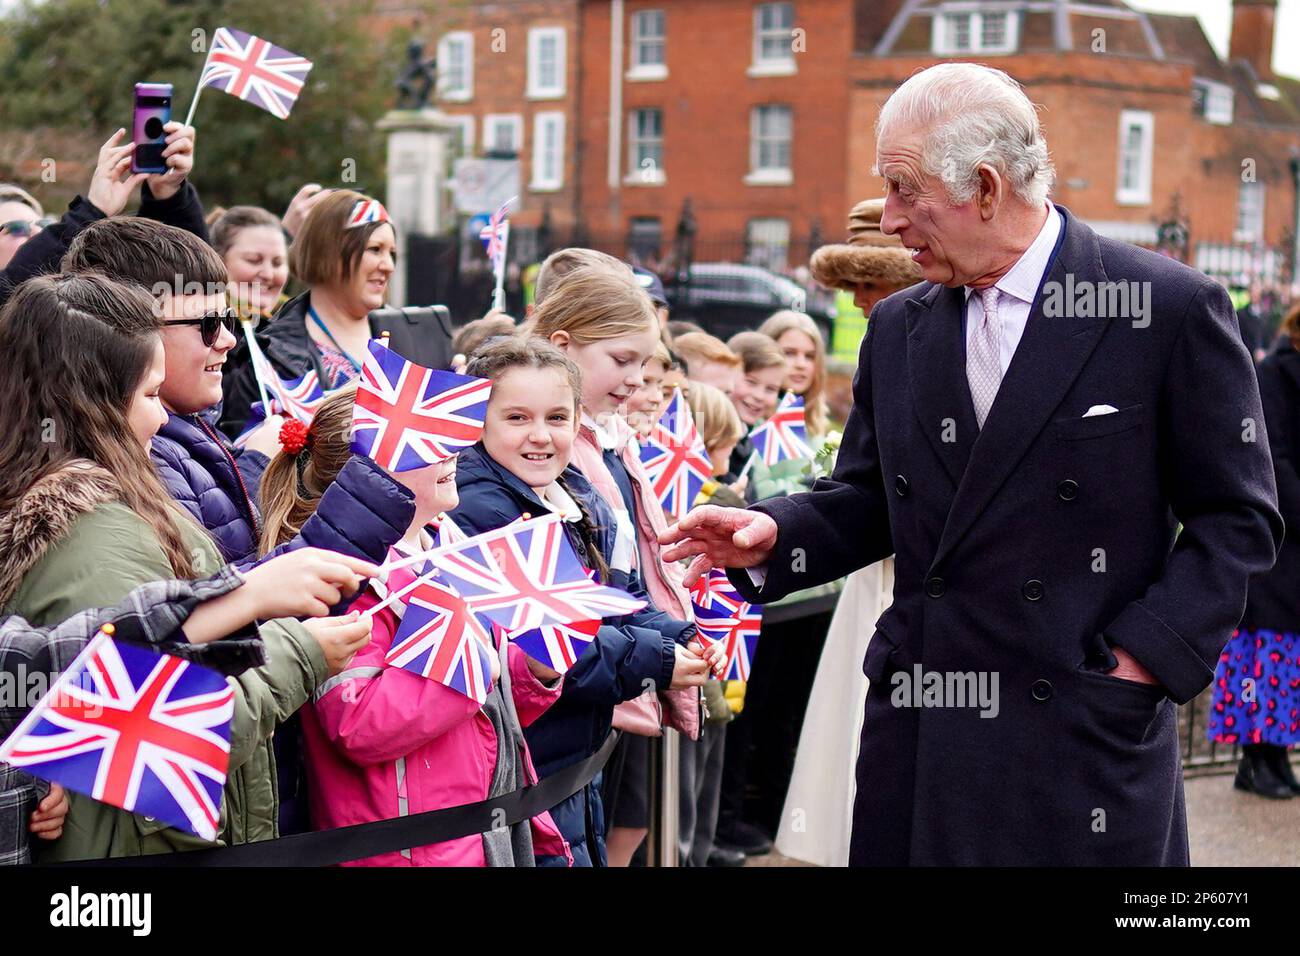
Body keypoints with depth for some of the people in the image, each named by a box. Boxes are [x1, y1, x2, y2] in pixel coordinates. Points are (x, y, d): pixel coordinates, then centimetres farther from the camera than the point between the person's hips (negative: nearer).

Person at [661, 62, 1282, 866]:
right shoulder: (898, 329, 9)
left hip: (1088, 737, -4)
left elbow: (1237, 517, -3)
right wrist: (773, 534, -3)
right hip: (920, 729, 5)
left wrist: (1148, 653, -11)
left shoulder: (1171, 309, -7)